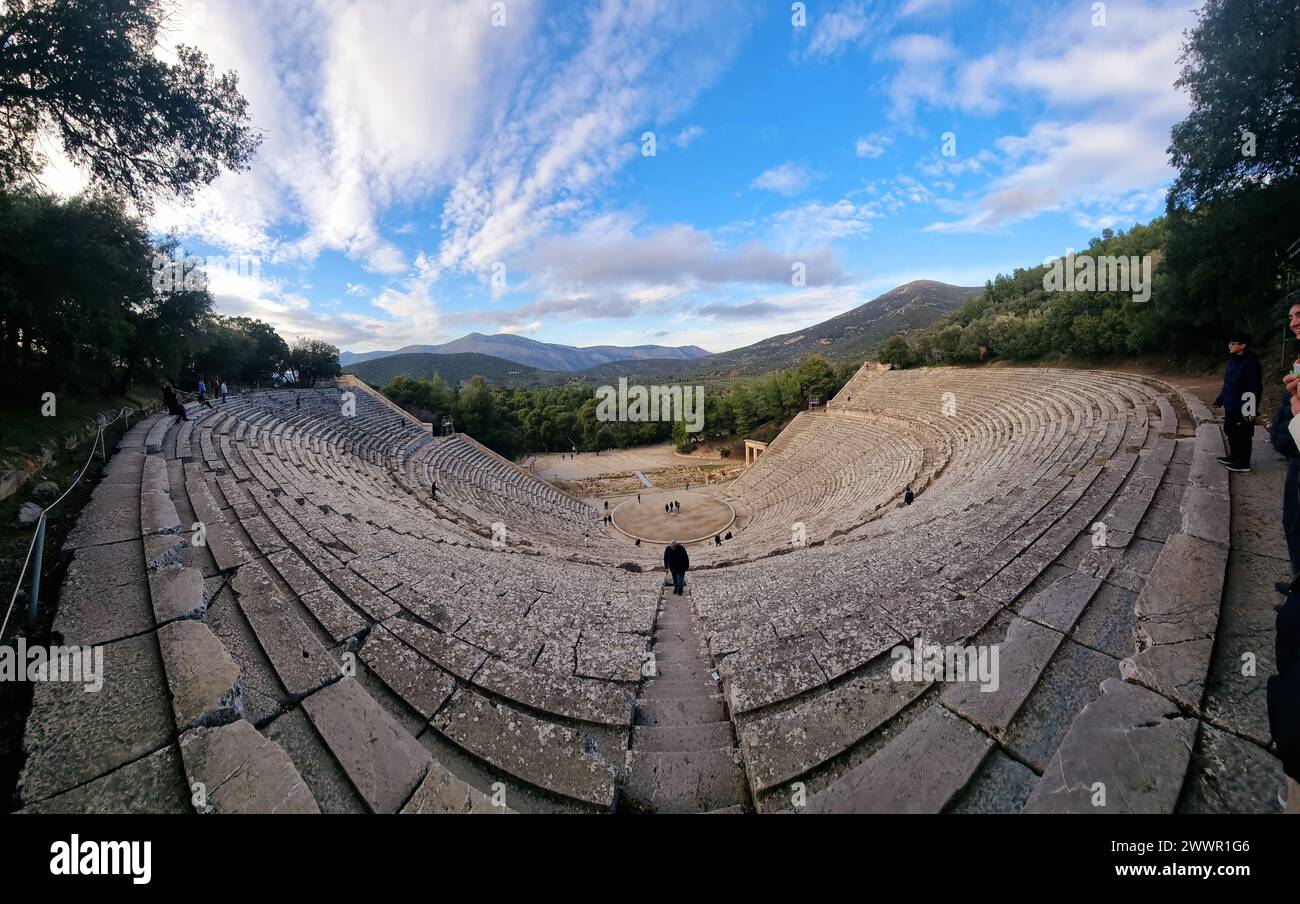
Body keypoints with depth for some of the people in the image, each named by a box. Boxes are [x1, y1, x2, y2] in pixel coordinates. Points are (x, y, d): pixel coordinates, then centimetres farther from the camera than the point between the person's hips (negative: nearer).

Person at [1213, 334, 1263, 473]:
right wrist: (1219, 400, 21)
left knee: (1242, 435, 1)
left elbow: (1254, 388, -19)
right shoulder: (1232, 360, 10)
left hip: (1242, 408, -8)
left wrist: (1250, 410, -22)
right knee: (1231, 433, 18)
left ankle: (1243, 464, 9)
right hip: (1230, 406, 8)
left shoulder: (1250, 362, -16)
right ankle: (1234, 457, 31)